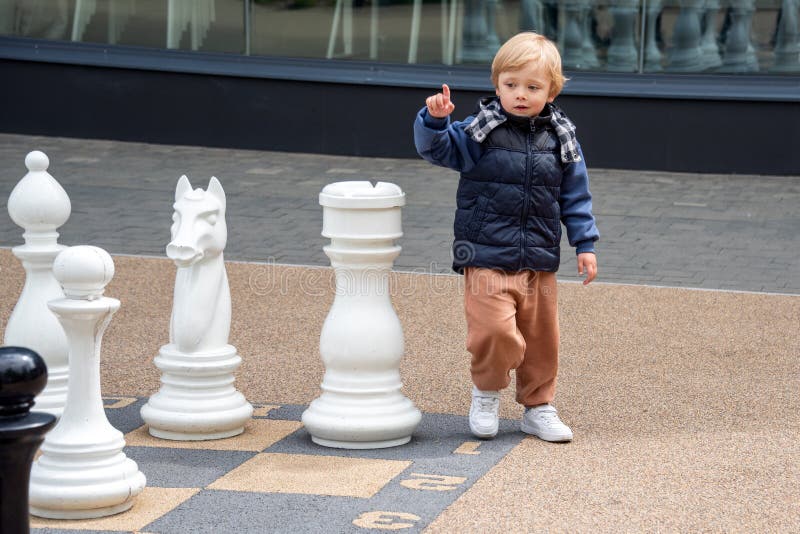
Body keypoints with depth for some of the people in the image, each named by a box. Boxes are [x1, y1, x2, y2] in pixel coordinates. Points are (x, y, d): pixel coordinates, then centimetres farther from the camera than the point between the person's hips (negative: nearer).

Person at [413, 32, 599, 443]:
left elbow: (575, 196, 11)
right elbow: (437, 147, -3)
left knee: (542, 337, 10)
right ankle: (486, 392, 12)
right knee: (496, 331, -15)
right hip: (487, 259, -3)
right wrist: (435, 119, -23)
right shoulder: (479, 132, -3)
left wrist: (585, 244, 8)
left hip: (539, 262, 3)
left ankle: (538, 407, 27)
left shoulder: (560, 139, 5)